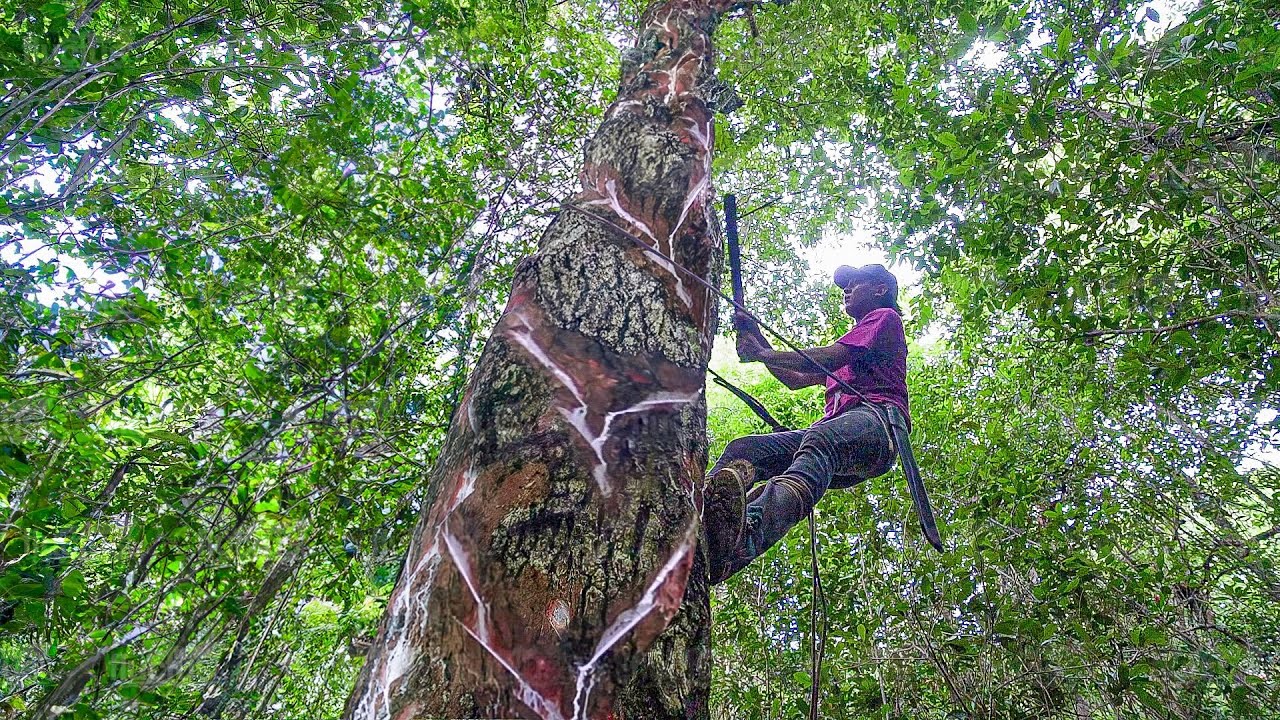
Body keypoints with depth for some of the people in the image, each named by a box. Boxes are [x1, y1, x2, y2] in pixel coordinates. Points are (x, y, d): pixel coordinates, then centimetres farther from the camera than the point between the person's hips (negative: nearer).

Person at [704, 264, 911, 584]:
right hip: (834, 428, 8)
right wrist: (758, 339, 31)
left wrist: (764, 354, 3)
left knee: (819, 441, -42)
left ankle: (748, 534, -73)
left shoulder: (885, 317, 16)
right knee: (742, 449, -15)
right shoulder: (849, 344, 43)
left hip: (876, 417, -8)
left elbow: (829, 359, -2)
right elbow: (795, 379, 40)